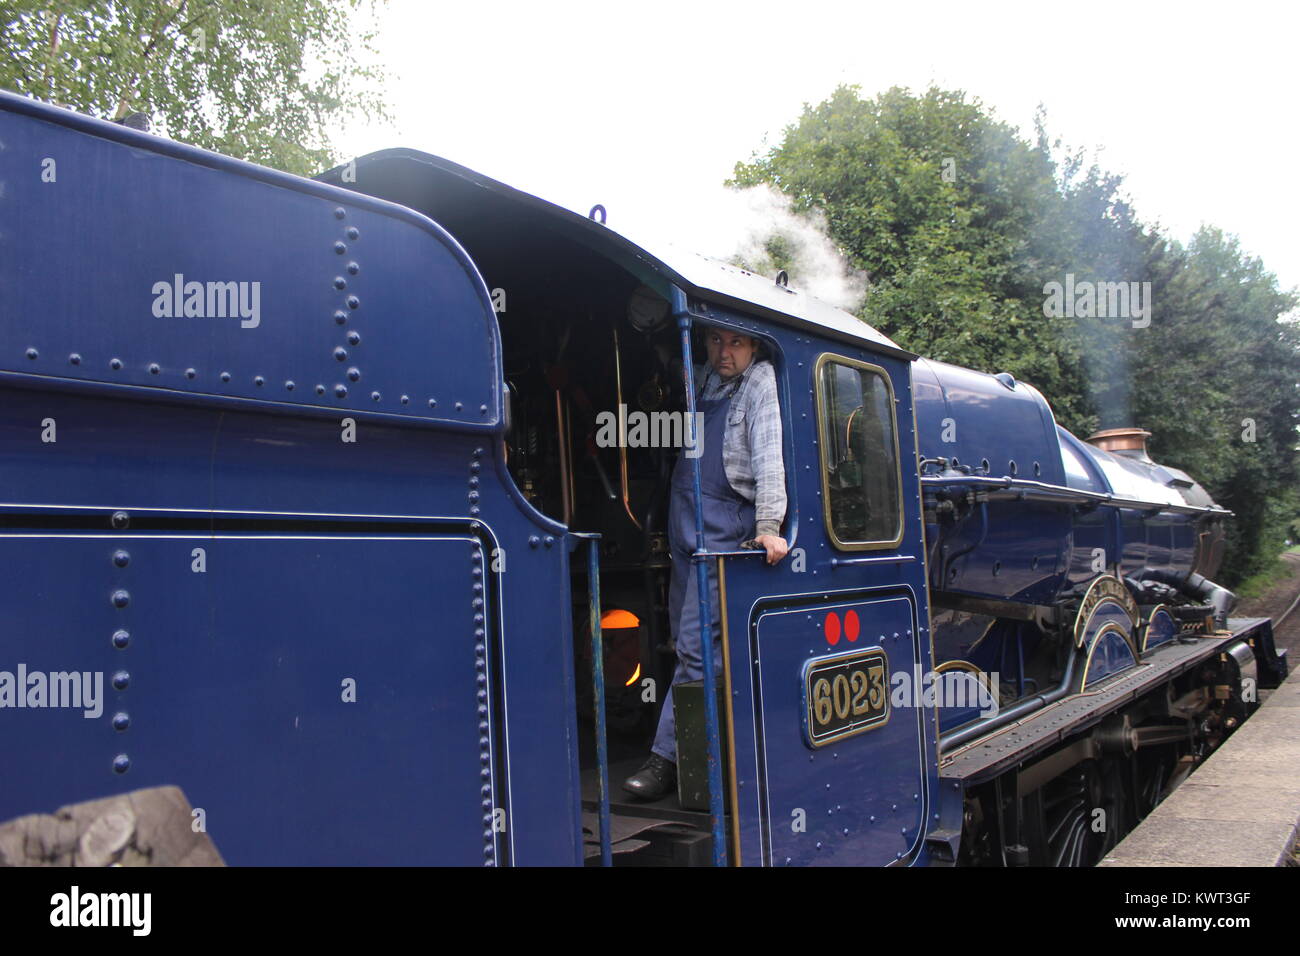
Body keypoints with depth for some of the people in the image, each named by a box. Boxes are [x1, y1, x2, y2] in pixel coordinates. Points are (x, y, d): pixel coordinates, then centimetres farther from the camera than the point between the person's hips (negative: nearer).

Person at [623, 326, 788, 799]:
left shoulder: (760, 380, -4)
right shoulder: (703, 380, 17)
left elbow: (767, 454, -14)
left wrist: (768, 525, -23)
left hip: (725, 525, -8)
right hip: (685, 522, 8)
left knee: (696, 644, -10)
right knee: (685, 639, 10)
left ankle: (668, 755, -6)